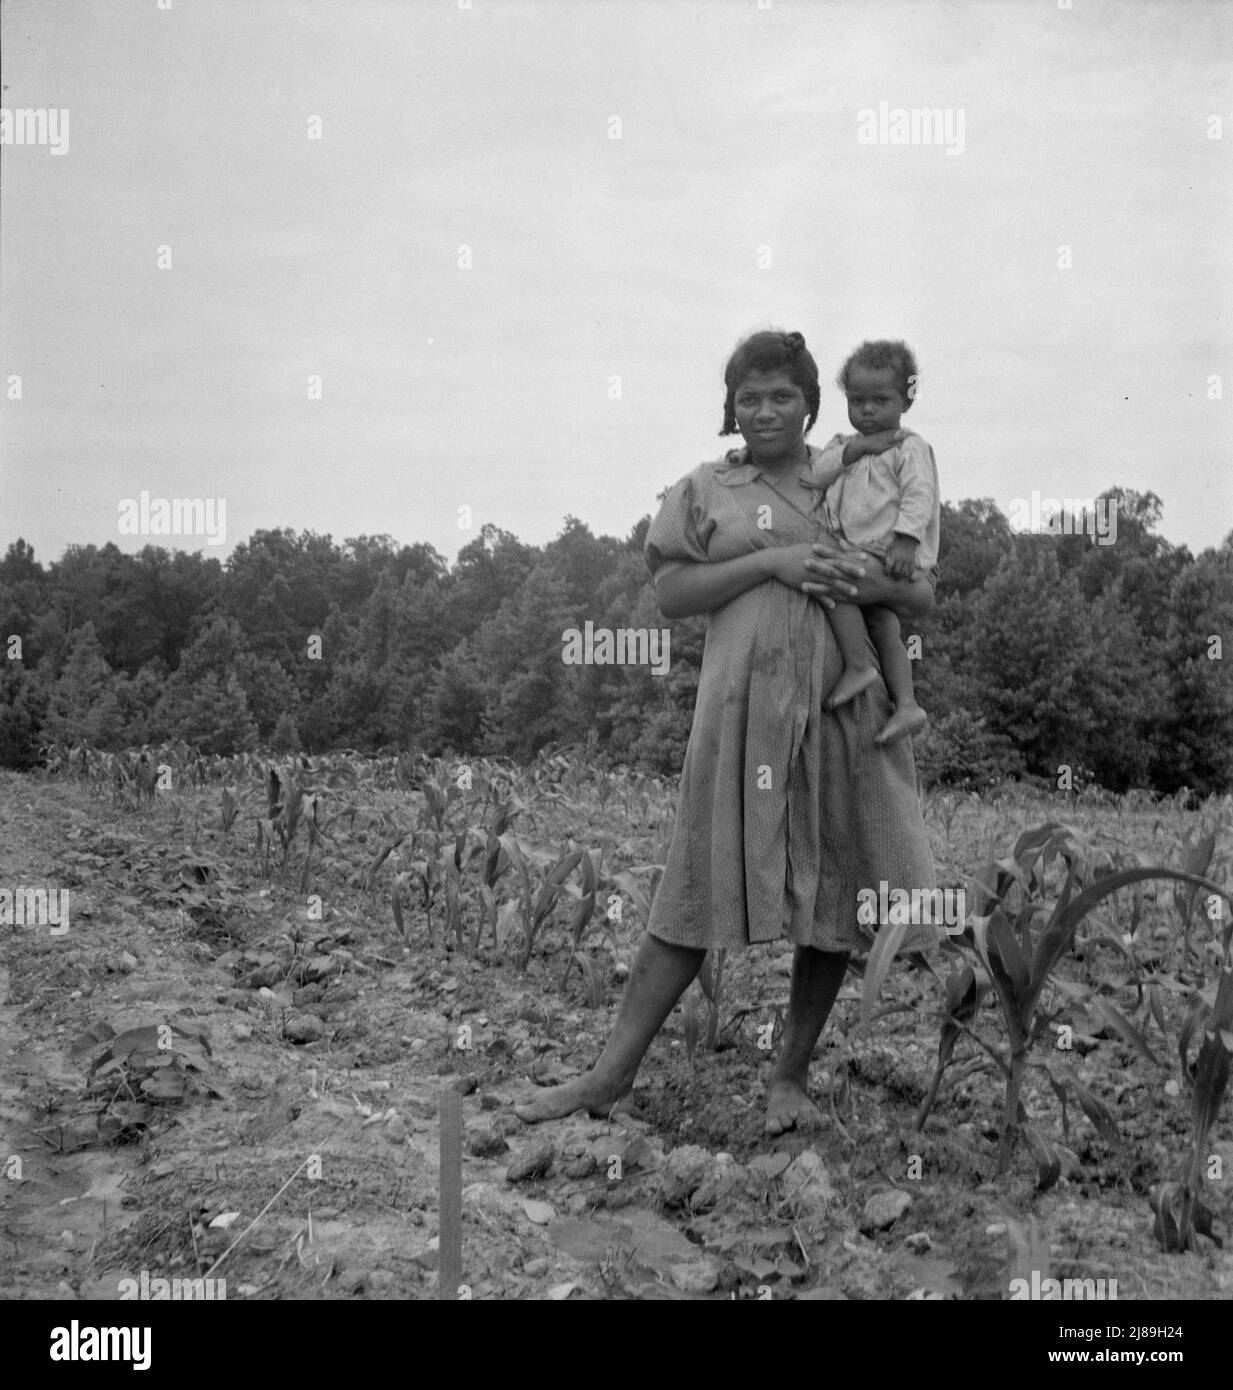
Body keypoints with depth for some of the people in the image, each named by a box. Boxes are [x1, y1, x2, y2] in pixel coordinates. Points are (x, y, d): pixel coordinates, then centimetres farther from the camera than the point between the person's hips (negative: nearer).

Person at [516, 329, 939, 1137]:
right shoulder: (705, 490, 10)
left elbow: (921, 603, 16)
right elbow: (671, 592, -2)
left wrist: (880, 585, -7)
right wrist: (770, 562, -12)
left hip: (847, 707, 3)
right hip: (746, 706, -2)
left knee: (837, 895, 4)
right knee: (705, 884, -3)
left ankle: (792, 1077, 18)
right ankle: (613, 1075, 5)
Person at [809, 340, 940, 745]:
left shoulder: (910, 448, -1)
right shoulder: (844, 444, 20)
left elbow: (919, 497, -12)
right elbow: (816, 477, 4)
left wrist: (905, 541, -25)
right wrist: (854, 448, -7)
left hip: (891, 556, -8)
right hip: (855, 553, 8)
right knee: (882, 624, 5)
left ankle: (858, 666, -19)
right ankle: (906, 704, 8)